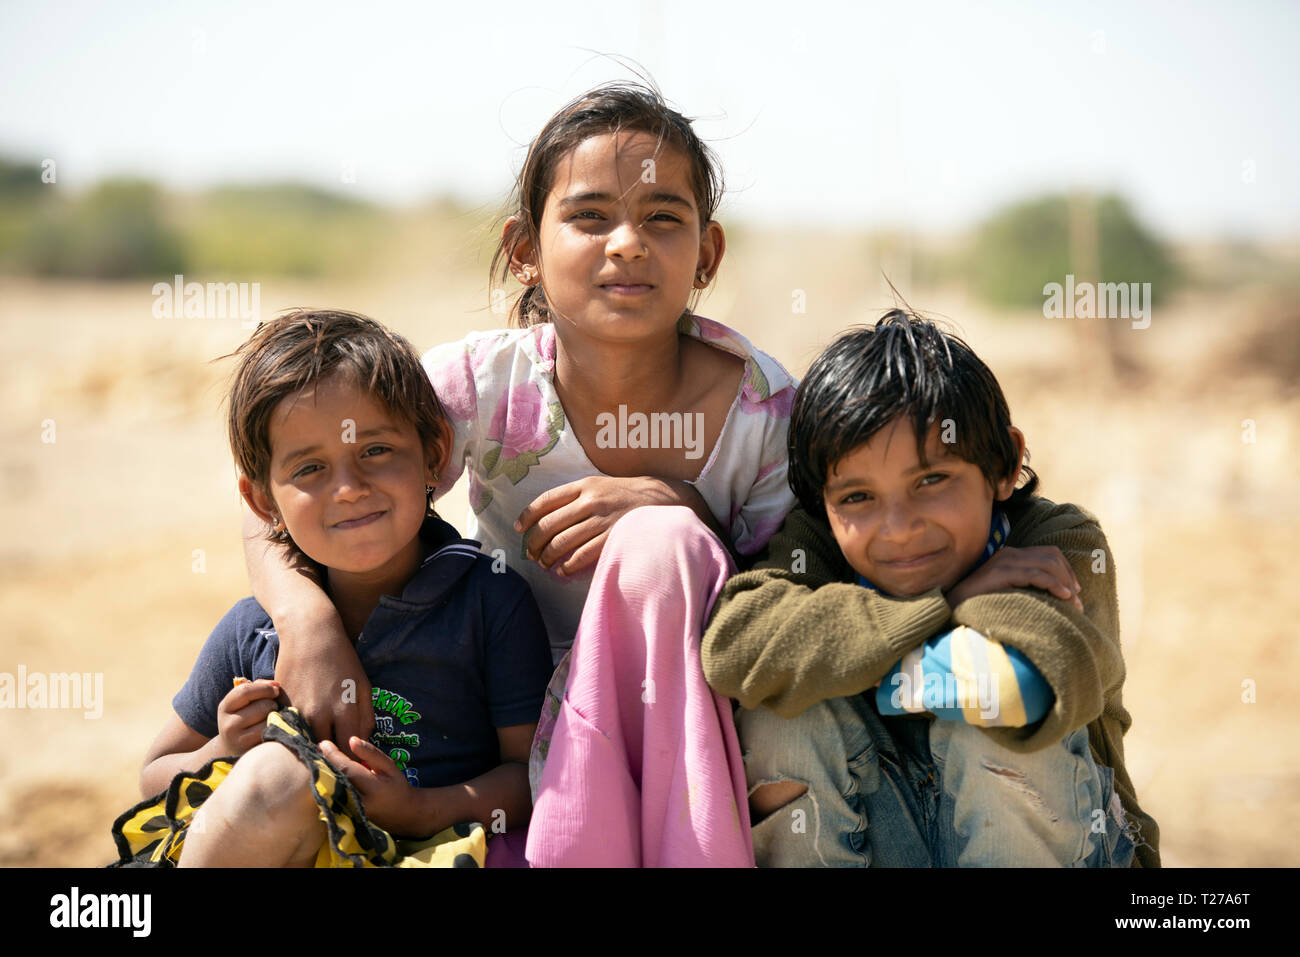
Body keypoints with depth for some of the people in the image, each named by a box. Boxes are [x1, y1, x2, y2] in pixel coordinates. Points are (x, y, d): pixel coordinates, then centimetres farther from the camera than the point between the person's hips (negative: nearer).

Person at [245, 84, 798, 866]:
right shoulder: (480, 385, -12)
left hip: (692, 733, 0)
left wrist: (678, 511, -24)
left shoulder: (761, 404, -12)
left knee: (658, 543, -30)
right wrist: (306, 616, -29)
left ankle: (691, 852, -23)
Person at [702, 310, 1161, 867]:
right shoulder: (819, 548, -10)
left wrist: (834, 662, -27)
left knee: (990, 728, -32)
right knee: (783, 713, -21)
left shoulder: (1060, 541, -17)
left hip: (1051, 842, -2)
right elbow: (734, 649, -33)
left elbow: (1029, 686, -39)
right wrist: (949, 603, -28)